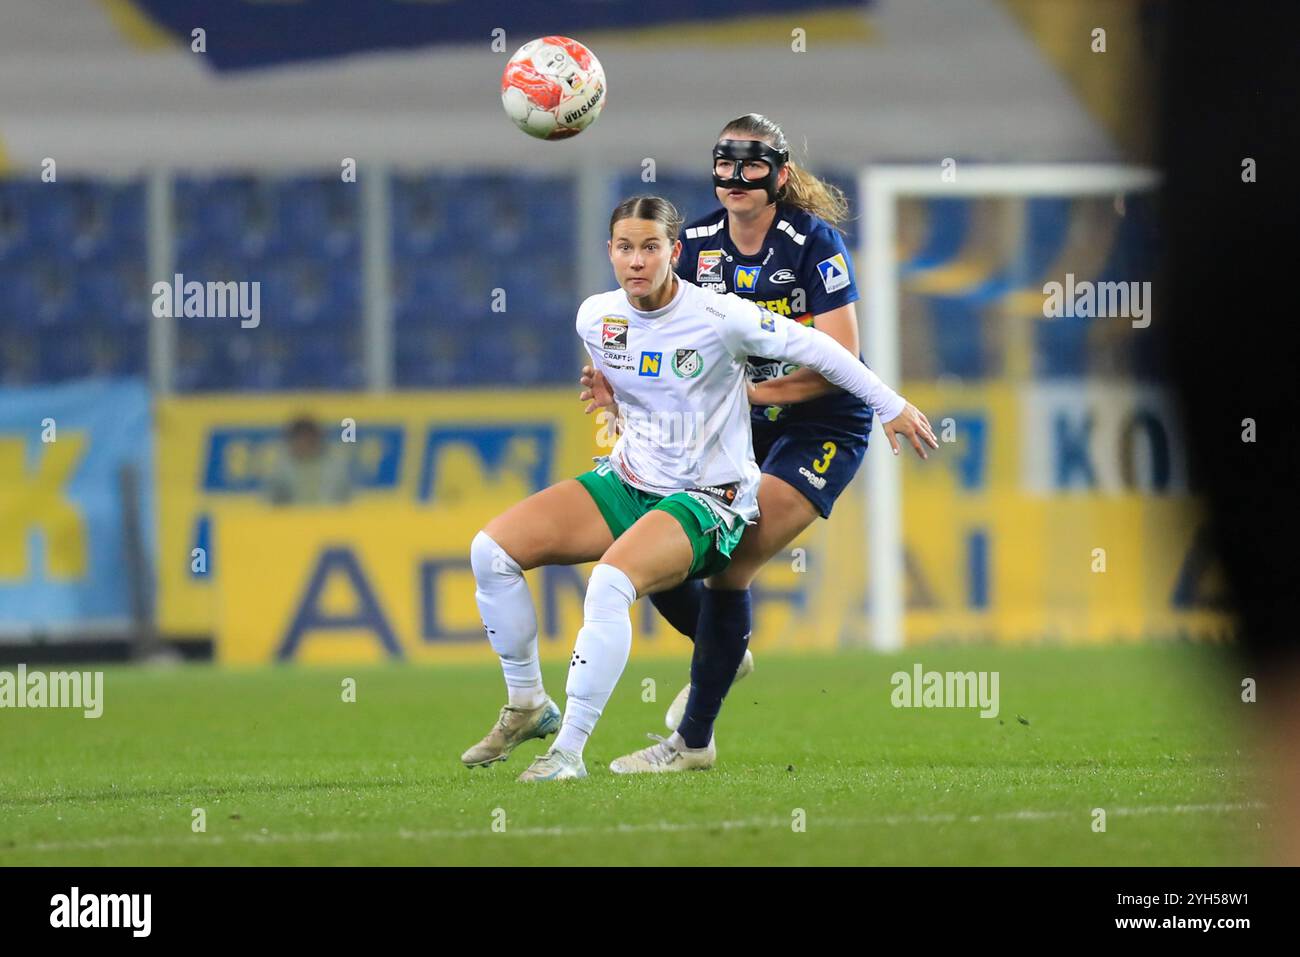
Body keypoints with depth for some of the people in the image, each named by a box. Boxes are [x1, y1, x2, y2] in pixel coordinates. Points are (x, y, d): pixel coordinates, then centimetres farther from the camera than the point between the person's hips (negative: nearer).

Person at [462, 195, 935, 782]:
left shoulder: (720, 318, -19)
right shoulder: (595, 319, -3)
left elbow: (816, 349, -6)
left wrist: (894, 408, 2)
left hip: (707, 501, -6)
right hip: (626, 483, 6)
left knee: (610, 585, -34)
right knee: (492, 549, -10)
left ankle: (569, 750, -28)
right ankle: (527, 706, 5)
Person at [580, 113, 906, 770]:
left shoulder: (814, 243, -18)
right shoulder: (698, 243, -2)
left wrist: (747, 389, -29)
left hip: (821, 427, -6)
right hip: (738, 424, 6)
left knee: (730, 565, -18)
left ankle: (694, 737, -6)